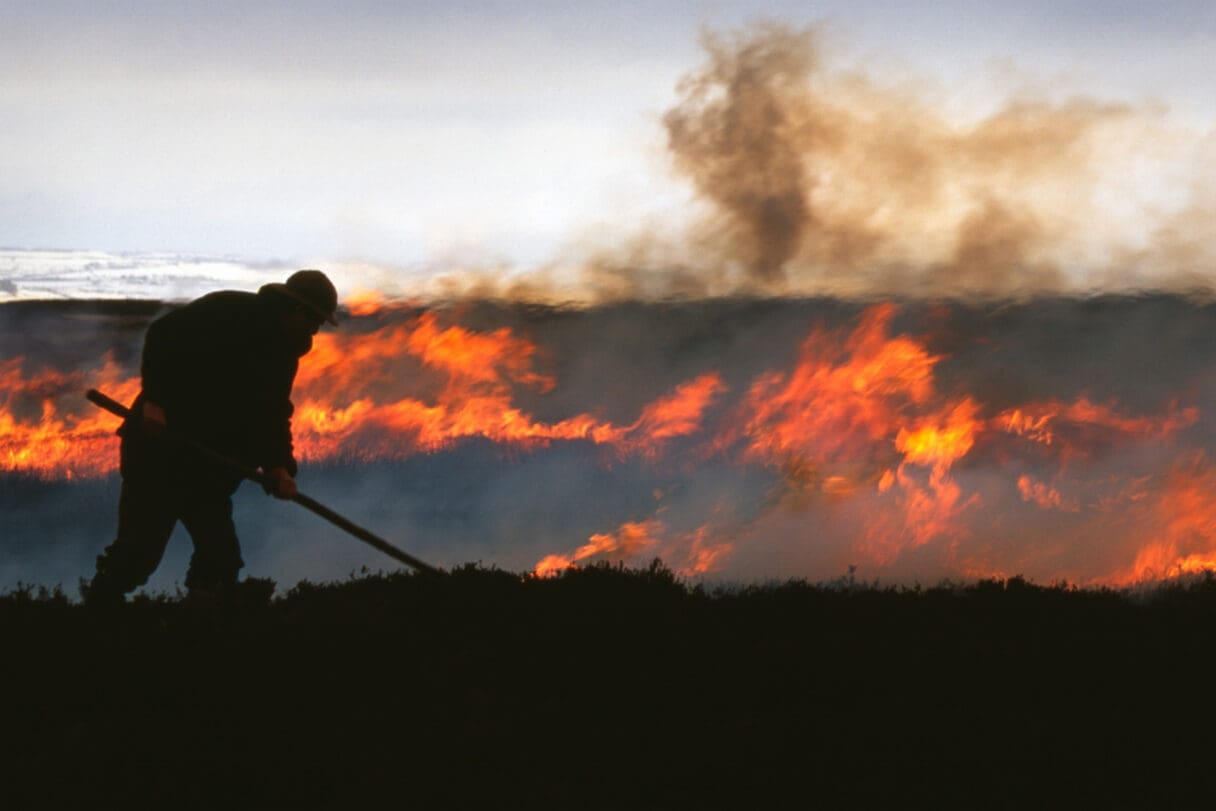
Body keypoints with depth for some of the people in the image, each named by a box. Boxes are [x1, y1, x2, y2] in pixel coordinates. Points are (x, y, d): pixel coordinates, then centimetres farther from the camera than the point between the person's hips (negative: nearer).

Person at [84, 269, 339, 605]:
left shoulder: (283, 353, 14)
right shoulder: (226, 312, -11)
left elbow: (272, 414, 12)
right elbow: (162, 335, -17)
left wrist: (278, 466, -6)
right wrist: (154, 398, -26)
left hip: (209, 461, 8)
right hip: (160, 441, -8)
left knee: (219, 553, 1)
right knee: (142, 543, -9)